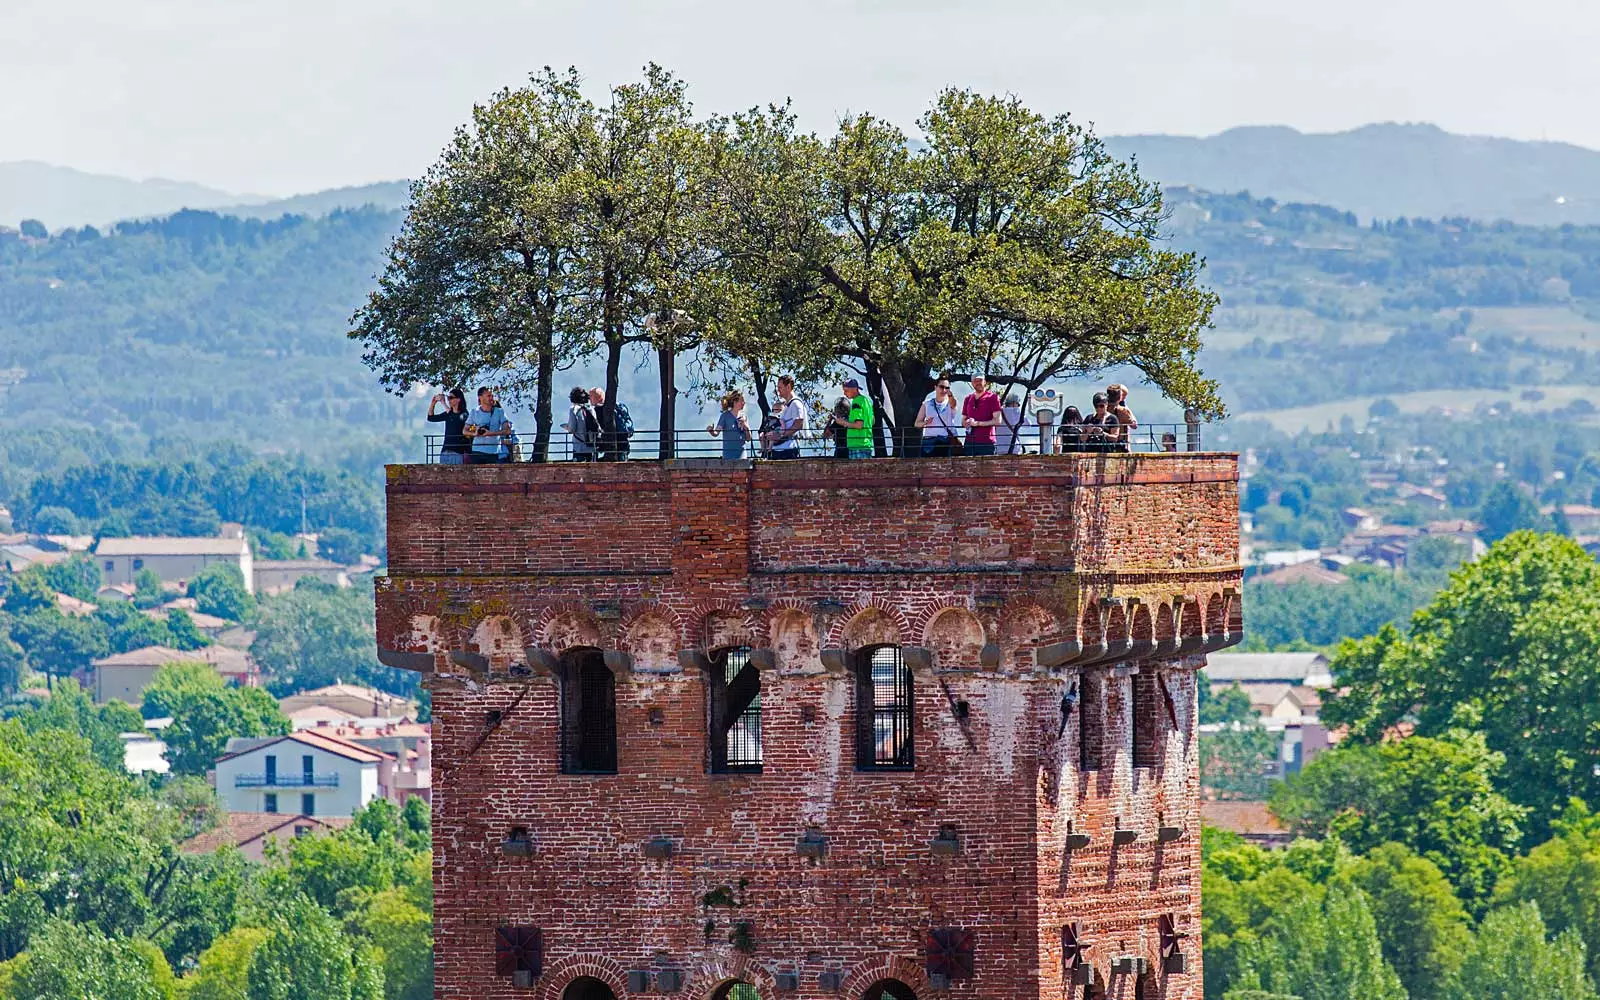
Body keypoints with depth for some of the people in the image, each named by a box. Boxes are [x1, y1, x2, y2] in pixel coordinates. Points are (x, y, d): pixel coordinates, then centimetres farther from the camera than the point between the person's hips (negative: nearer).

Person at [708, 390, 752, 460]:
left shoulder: (743, 417, 10)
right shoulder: (725, 416, -4)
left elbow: (748, 439, 13)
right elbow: (716, 433, -12)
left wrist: (746, 428, -7)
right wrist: (711, 431, -35)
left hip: (742, 455, 5)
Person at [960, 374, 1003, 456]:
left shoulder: (992, 398, 0)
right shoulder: (968, 400, 17)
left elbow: (997, 421, -7)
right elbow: (963, 421, 22)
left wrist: (977, 423, -13)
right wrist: (967, 423, -3)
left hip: (987, 443, -5)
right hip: (970, 442, 5)